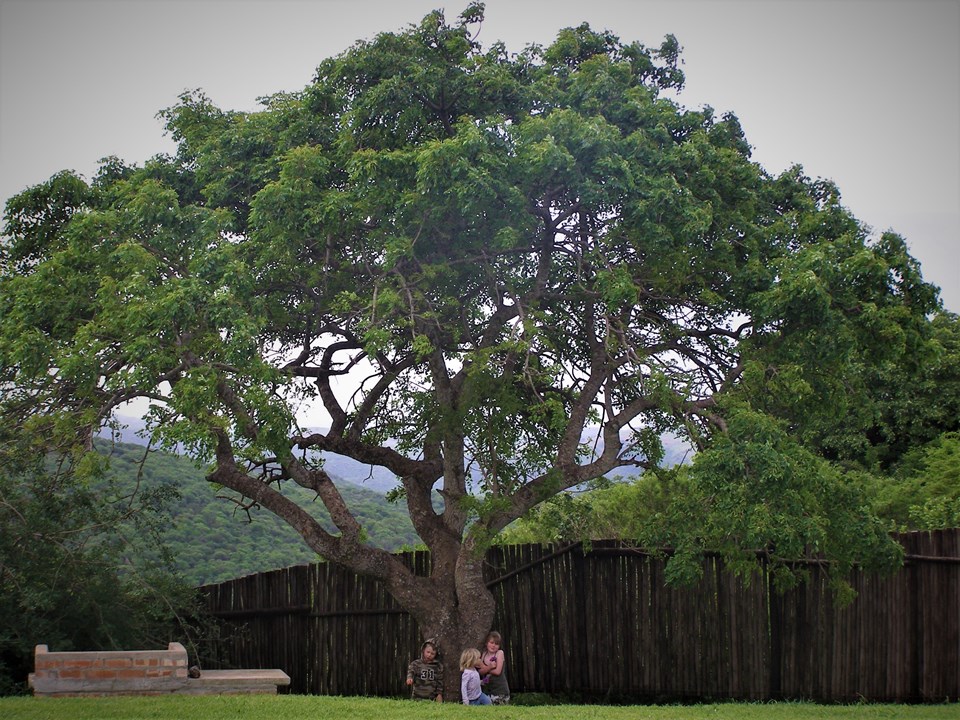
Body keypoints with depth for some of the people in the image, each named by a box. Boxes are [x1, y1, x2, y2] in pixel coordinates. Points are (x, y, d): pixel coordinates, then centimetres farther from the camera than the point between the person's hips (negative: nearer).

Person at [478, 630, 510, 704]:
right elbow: (481, 672, -2)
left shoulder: (500, 653, -6)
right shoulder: (484, 654, 8)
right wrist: (489, 667, -20)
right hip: (488, 690, 5)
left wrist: (485, 668, -4)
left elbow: (498, 671, -13)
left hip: (501, 690, -5)